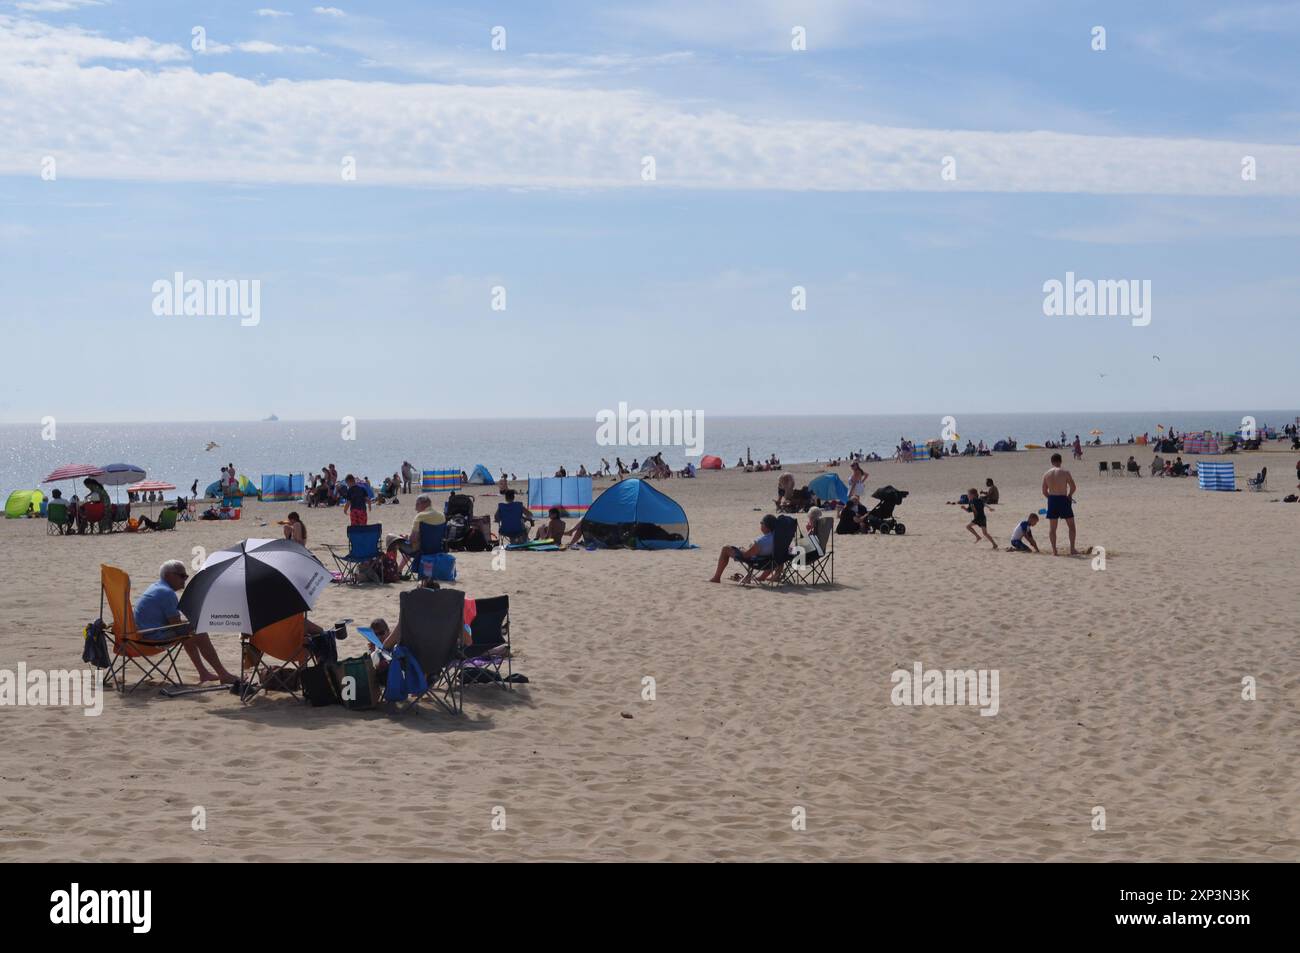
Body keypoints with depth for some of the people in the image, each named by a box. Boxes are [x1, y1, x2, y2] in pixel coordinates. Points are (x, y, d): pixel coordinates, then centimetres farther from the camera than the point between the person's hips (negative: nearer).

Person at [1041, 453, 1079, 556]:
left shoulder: (1046, 474, 3)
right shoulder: (1065, 472, -7)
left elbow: (1044, 491, 6)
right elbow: (1073, 487, -8)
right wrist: (1069, 495, 11)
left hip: (1052, 500, 3)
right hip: (1063, 500, -3)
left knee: (1052, 527, 8)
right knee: (1071, 525, 10)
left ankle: (1054, 551, 5)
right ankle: (1072, 549, 7)